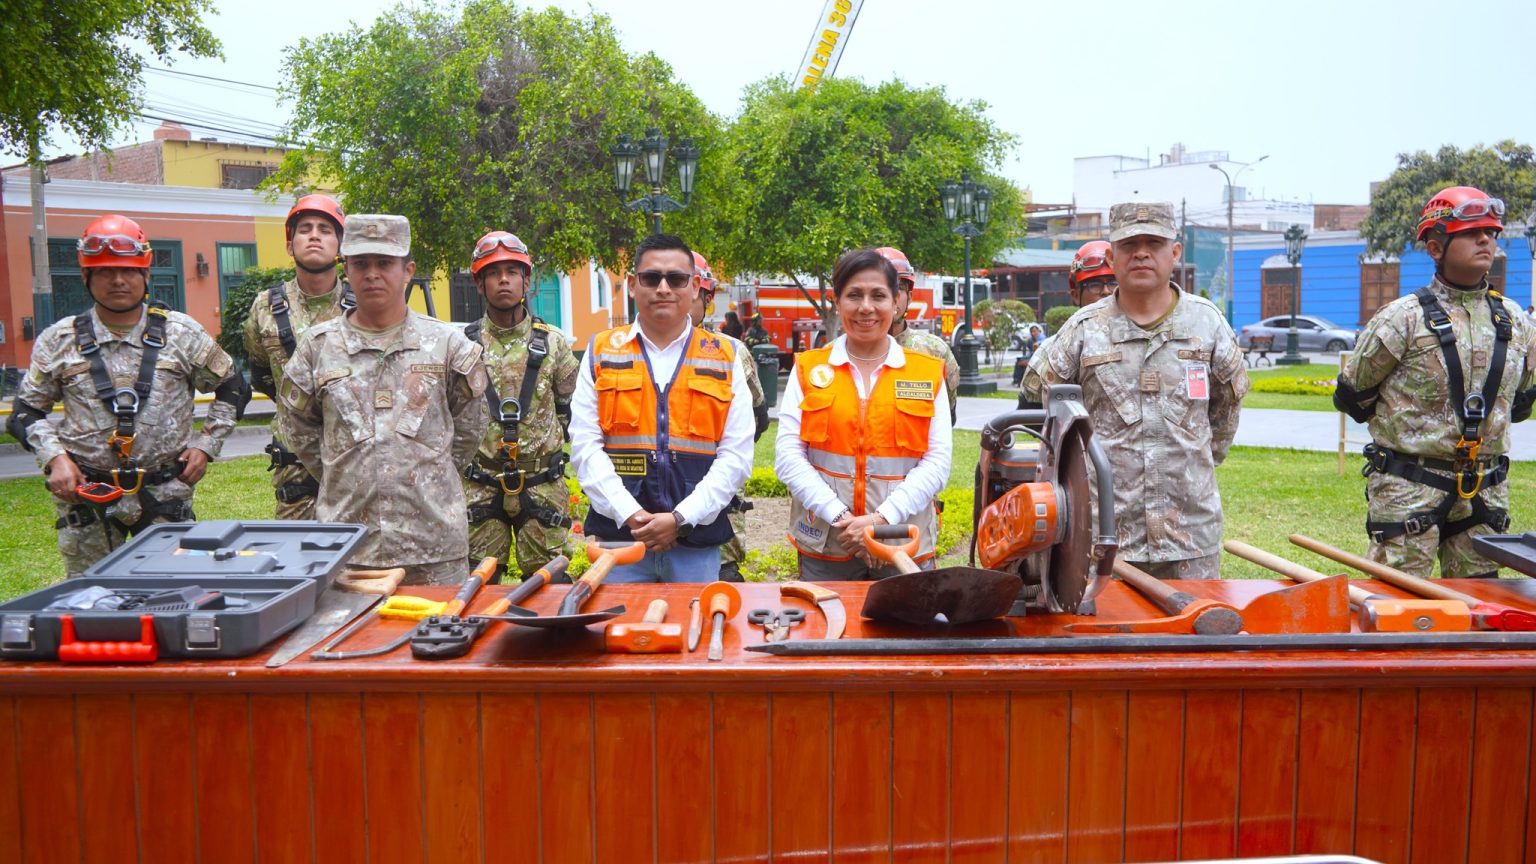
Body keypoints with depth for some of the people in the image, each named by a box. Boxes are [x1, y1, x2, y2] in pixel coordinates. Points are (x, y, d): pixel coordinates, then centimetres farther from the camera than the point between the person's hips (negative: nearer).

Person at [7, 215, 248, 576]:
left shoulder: (182, 333, 3)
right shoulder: (60, 340, 5)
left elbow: (233, 388, 12)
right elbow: (26, 411, 11)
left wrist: (206, 444, 4)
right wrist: (54, 457, -5)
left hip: (166, 494, 0)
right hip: (86, 496, 1)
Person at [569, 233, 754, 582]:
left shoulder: (725, 359, 6)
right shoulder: (601, 353, 6)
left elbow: (736, 455, -1)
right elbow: (585, 445, -1)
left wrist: (682, 518, -11)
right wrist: (628, 513, -13)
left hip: (698, 542, 0)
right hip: (618, 534, 0)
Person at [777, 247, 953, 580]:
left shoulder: (928, 373, 4)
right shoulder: (808, 369, 5)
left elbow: (938, 460, -2)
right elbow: (788, 454, -3)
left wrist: (882, 518, -14)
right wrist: (839, 516, -14)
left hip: (906, 547, 0)